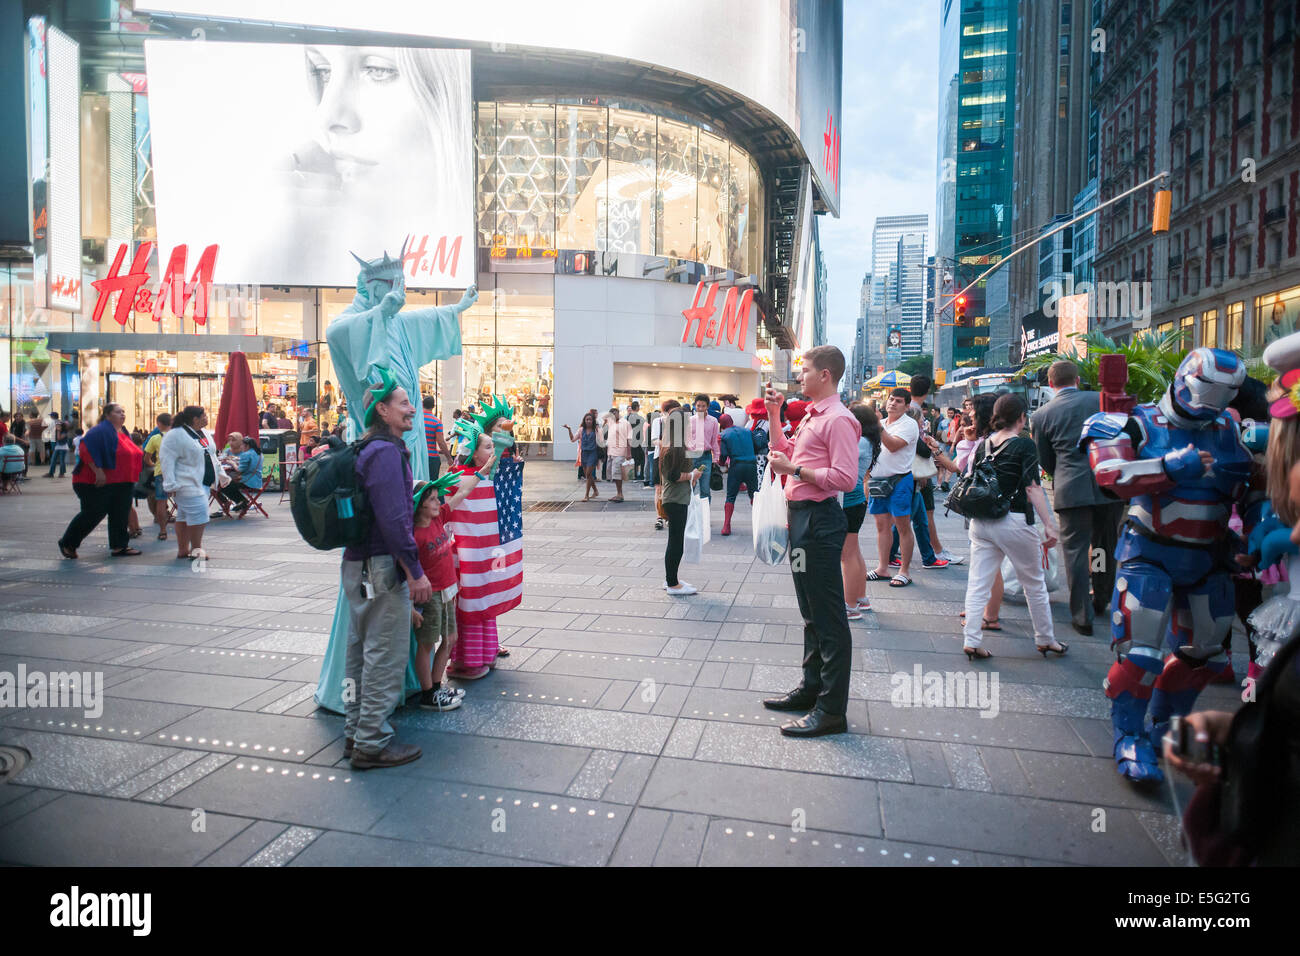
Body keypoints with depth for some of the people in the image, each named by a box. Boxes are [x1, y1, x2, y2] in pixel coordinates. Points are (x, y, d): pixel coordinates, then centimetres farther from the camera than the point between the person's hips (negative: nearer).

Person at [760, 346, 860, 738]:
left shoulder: (838, 419, -15)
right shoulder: (812, 416, 16)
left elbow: (845, 478, -24)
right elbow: (786, 454, 25)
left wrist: (794, 469, -19)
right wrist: (775, 417, 16)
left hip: (819, 519, -11)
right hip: (802, 515, 11)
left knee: (829, 617, -3)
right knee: (811, 612, 19)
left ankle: (832, 709, 6)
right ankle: (811, 688, 32)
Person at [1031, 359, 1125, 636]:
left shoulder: (1041, 415, -2)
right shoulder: (1102, 400, 3)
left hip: (1071, 489, -3)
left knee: (1076, 551, 5)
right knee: (1106, 546, 20)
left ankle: (1082, 615, 6)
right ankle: (1100, 600, 38)